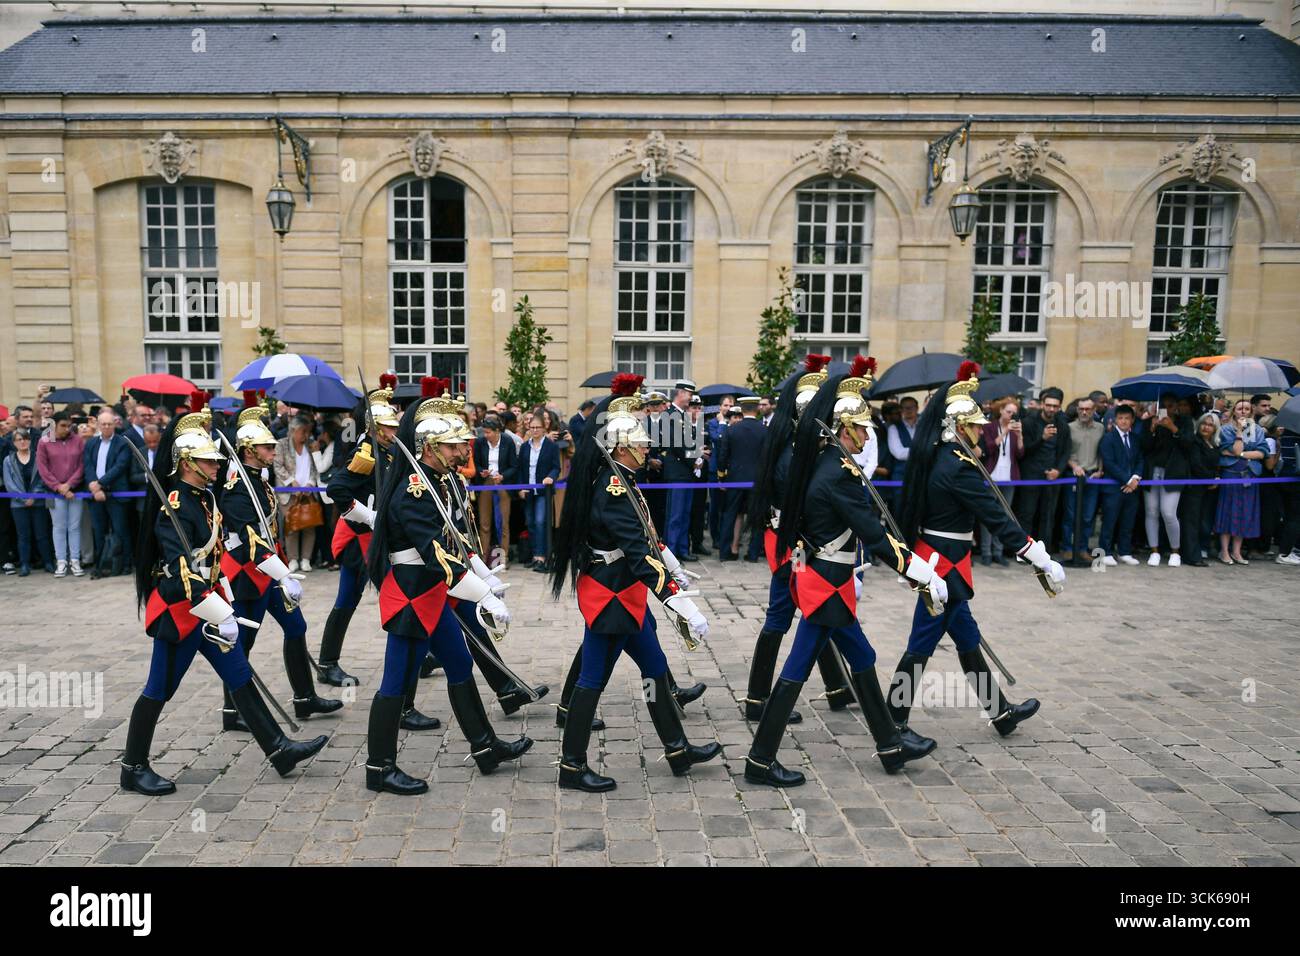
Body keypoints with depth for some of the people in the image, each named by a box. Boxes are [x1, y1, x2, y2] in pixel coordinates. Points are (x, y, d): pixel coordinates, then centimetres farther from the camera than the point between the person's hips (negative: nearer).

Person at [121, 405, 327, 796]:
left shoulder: (204, 497, 10)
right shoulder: (174, 507, -19)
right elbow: (181, 571, -27)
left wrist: (223, 604, 21)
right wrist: (221, 614, -28)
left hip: (207, 606, 9)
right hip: (179, 611, -9)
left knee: (241, 679, 9)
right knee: (160, 690, 5)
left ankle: (279, 749, 14)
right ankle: (134, 768, 23)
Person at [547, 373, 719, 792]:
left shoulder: (617, 481, 7)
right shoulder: (614, 492, -24)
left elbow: (644, 535, 20)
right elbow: (643, 558, -30)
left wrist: (674, 569, 29)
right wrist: (687, 608, -31)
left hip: (624, 595, 10)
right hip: (612, 597, -10)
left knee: (655, 667, 17)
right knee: (594, 678, 3)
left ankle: (678, 750, 31)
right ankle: (572, 766, 17)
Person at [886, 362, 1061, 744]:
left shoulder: (935, 458, 7)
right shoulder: (960, 467, -21)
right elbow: (997, 518, -22)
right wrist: (1042, 559, -17)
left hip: (934, 559, 10)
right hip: (946, 566, -10)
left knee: (968, 640, 19)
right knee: (921, 647, 0)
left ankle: (1001, 712, 34)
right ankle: (894, 723, 10)